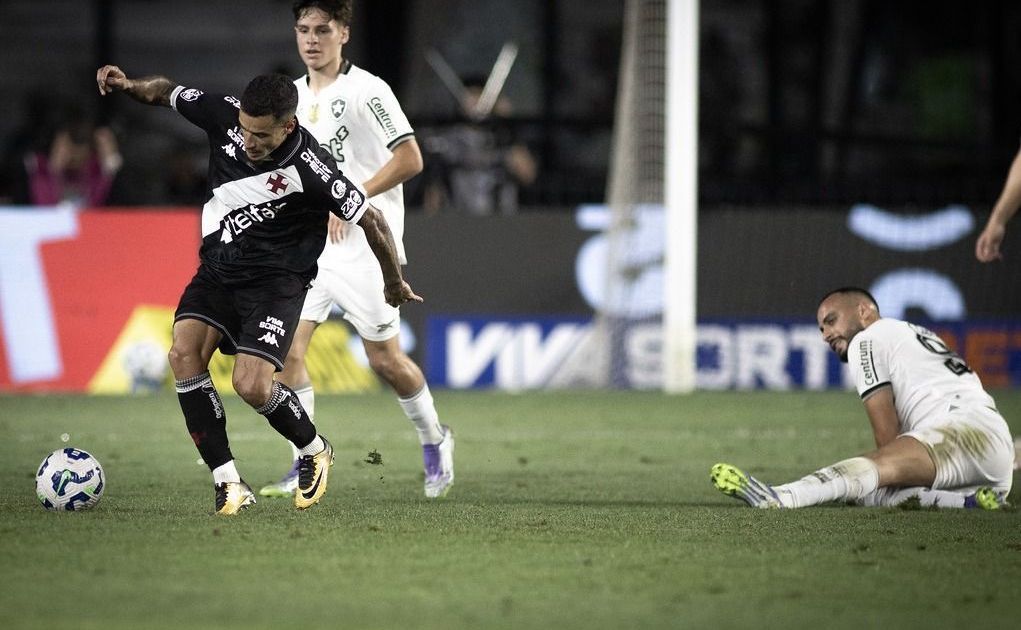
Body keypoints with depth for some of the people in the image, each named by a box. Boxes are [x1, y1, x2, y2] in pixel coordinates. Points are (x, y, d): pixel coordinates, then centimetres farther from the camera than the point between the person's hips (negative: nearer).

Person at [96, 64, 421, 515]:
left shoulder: (308, 169, -24)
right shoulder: (224, 114, -12)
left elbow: (371, 220, -12)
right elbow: (165, 92, 7)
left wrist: (394, 283, 2)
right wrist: (127, 86, -14)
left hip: (276, 279, -5)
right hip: (217, 270, 5)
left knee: (251, 385, -20)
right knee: (184, 353, -20)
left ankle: (315, 451, 13)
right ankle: (228, 482, -13)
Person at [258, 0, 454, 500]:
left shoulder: (365, 91, -10)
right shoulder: (293, 97, 11)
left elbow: (409, 159, -15)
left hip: (363, 247, -6)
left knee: (384, 359, 1)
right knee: (286, 348, -9)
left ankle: (434, 440, 27)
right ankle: (305, 468, -1)